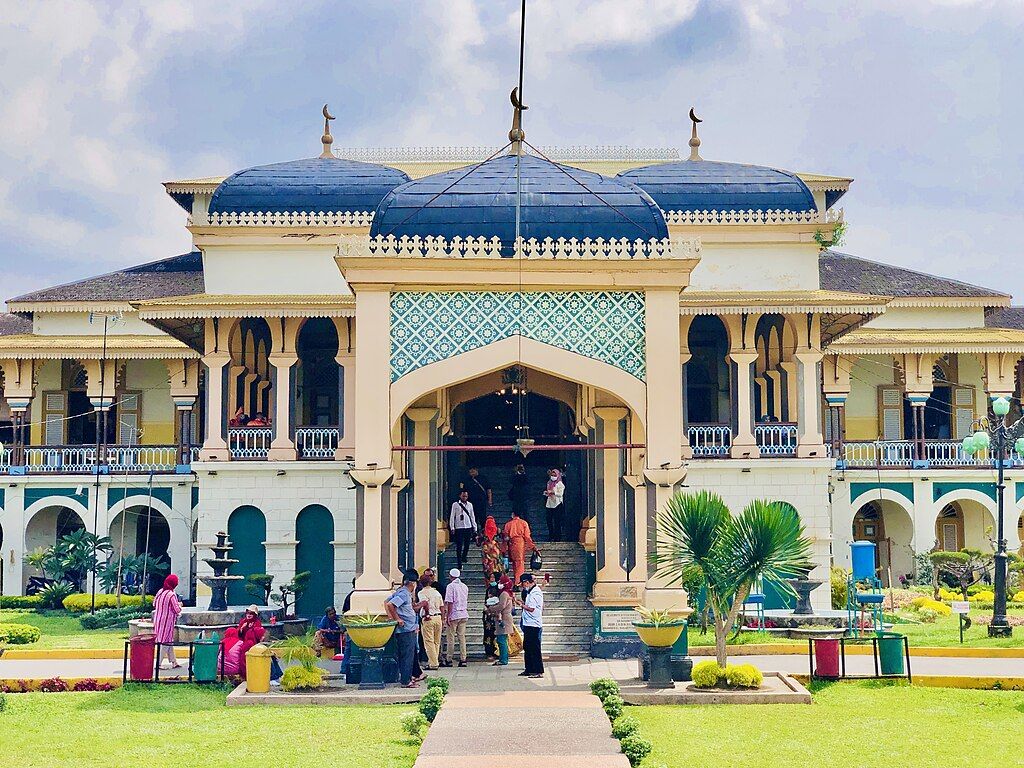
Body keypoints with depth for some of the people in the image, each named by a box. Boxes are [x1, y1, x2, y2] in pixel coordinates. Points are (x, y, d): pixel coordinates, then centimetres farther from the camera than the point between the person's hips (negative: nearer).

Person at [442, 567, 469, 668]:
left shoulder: (451, 586, -9)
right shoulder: (465, 587, 12)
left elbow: (450, 603, -13)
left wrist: (447, 616, -12)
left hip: (454, 614, -6)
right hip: (464, 614, 6)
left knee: (451, 638, 0)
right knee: (462, 637, 7)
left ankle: (449, 660, 2)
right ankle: (463, 659, 4)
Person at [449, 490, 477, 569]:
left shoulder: (470, 505, 12)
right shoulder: (455, 505, 2)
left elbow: (472, 517, 16)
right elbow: (452, 516, 2)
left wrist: (475, 527, 11)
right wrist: (452, 527, -6)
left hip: (468, 527, 3)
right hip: (459, 528, -3)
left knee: (467, 545, 9)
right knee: (459, 547, -5)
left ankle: (463, 559, 31)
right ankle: (459, 564, -5)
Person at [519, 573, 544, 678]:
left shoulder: (535, 593, -17)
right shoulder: (531, 591, 15)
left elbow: (531, 608, -22)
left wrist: (522, 604, -10)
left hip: (533, 625, -11)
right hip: (528, 624, 11)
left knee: (535, 649, -7)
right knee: (527, 648, 16)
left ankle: (538, 671, -5)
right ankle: (529, 669, 24)